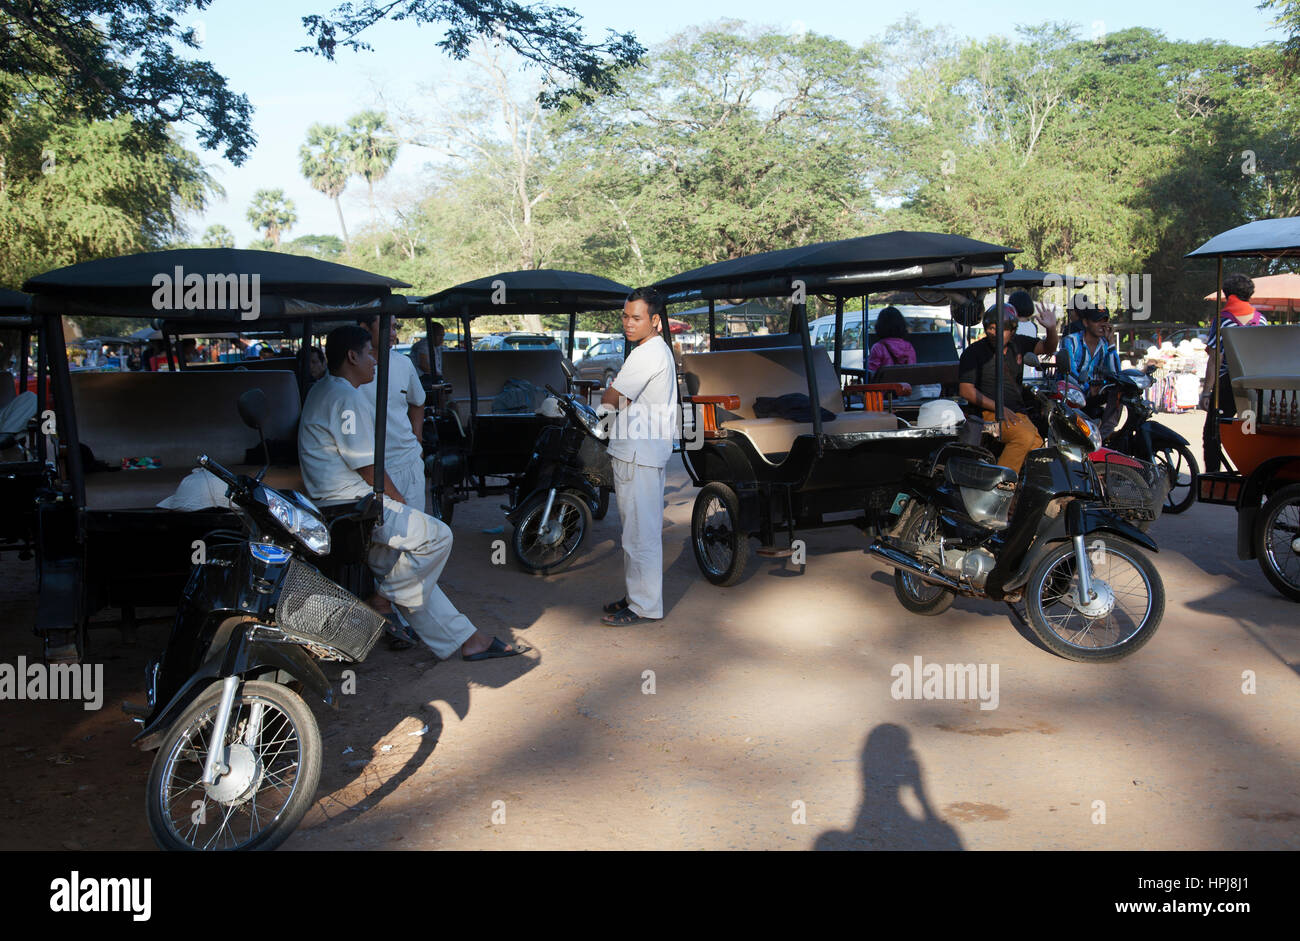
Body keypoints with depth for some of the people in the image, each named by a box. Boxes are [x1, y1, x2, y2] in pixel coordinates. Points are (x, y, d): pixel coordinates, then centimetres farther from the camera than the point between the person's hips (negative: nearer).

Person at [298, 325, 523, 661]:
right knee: (436, 536, -16)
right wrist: (399, 504, -2)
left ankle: (465, 638, 13)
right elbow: (368, 467, -16)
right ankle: (386, 604, -1)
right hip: (352, 503, -11)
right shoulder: (347, 397, -14)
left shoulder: (322, 391, 20)